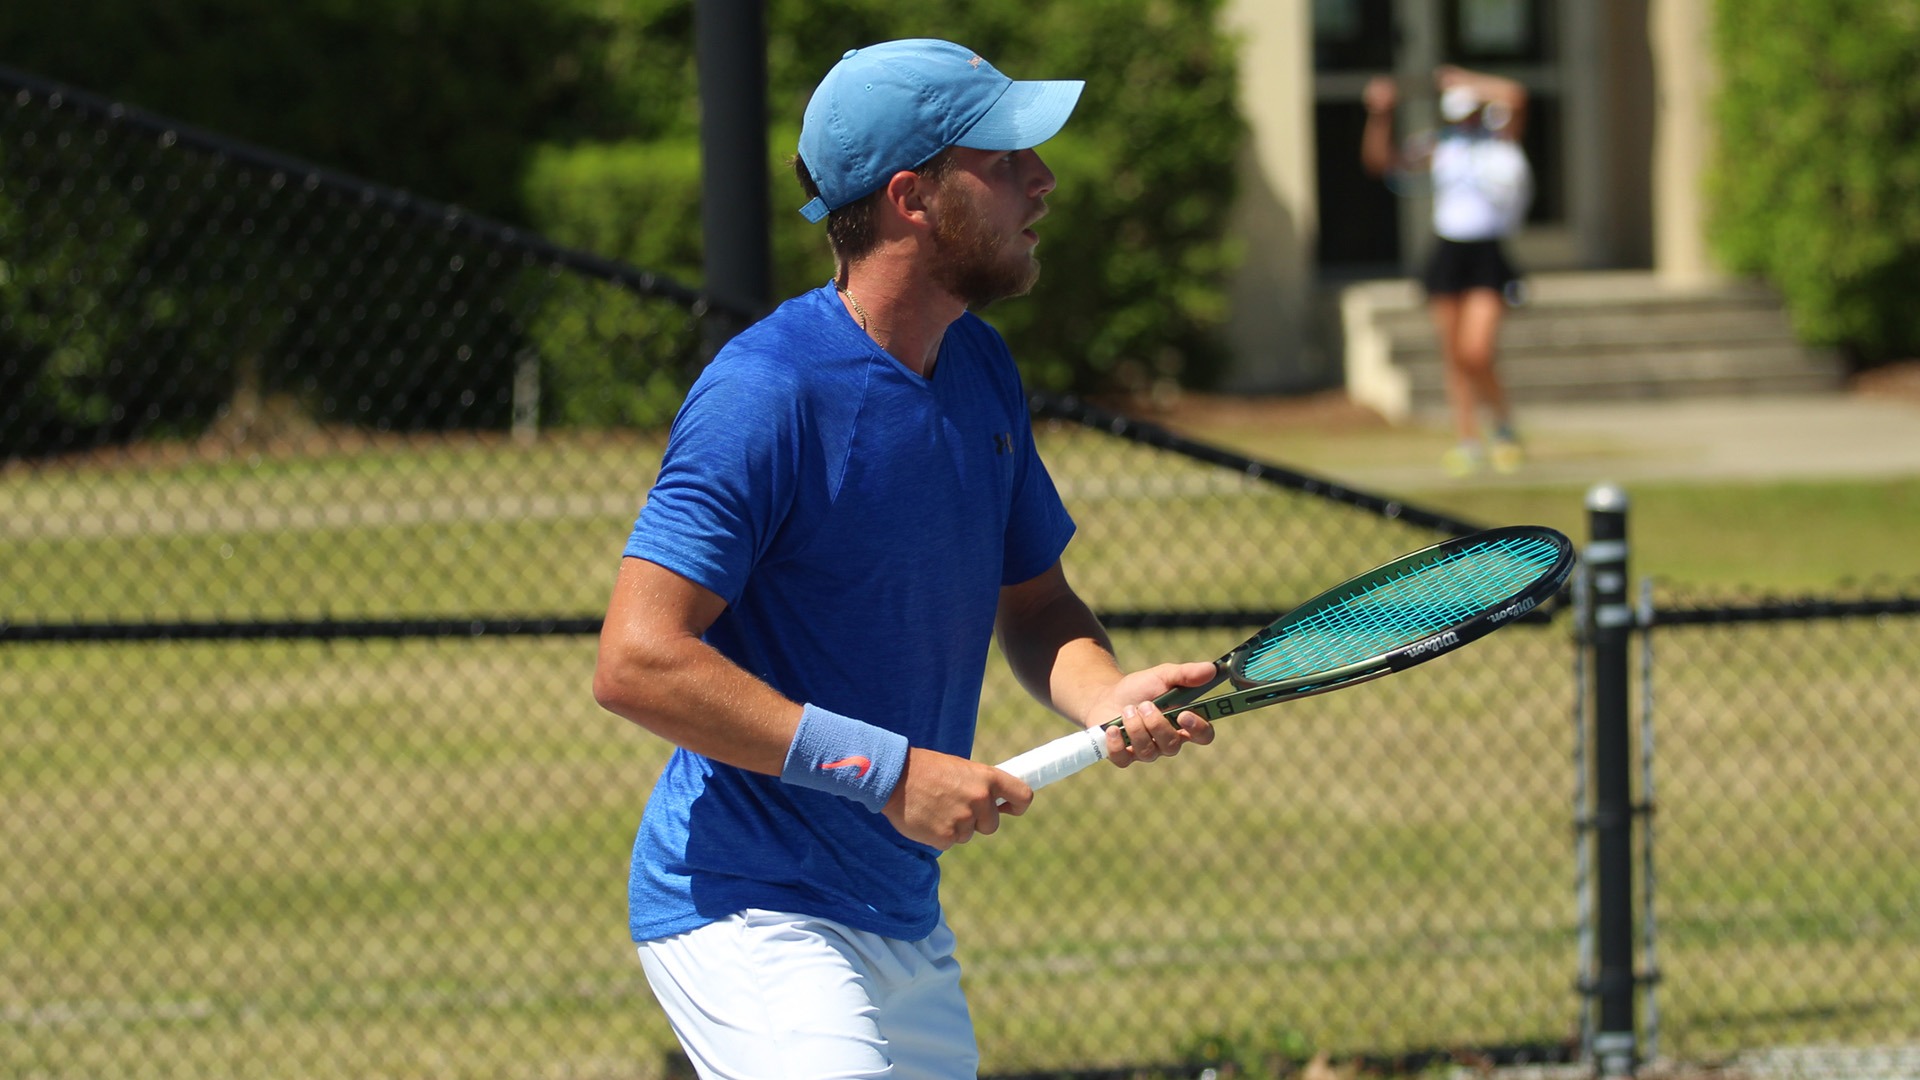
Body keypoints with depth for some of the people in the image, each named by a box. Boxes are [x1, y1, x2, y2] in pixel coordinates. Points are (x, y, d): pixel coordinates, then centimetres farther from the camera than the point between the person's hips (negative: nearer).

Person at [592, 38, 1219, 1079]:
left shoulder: (980, 368, 8)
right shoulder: (766, 393, -19)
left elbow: (1035, 603, 17)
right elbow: (636, 660, -23)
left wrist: (1108, 697, -7)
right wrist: (886, 771, -24)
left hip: (904, 914, 9)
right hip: (747, 909, -9)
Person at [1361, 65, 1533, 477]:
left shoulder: (1500, 143, -1)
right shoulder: (1438, 149, 9)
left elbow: (1514, 97, -19)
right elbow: (1380, 160, 4)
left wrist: (1462, 79, -9)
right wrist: (1380, 117, -10)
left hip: (1488, 256, -4)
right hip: (1446, 254, 4)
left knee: (1476, 354, -16)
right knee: (1453, 357, 5)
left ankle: (1504, 425, 8)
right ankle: (1468, 442, 13)